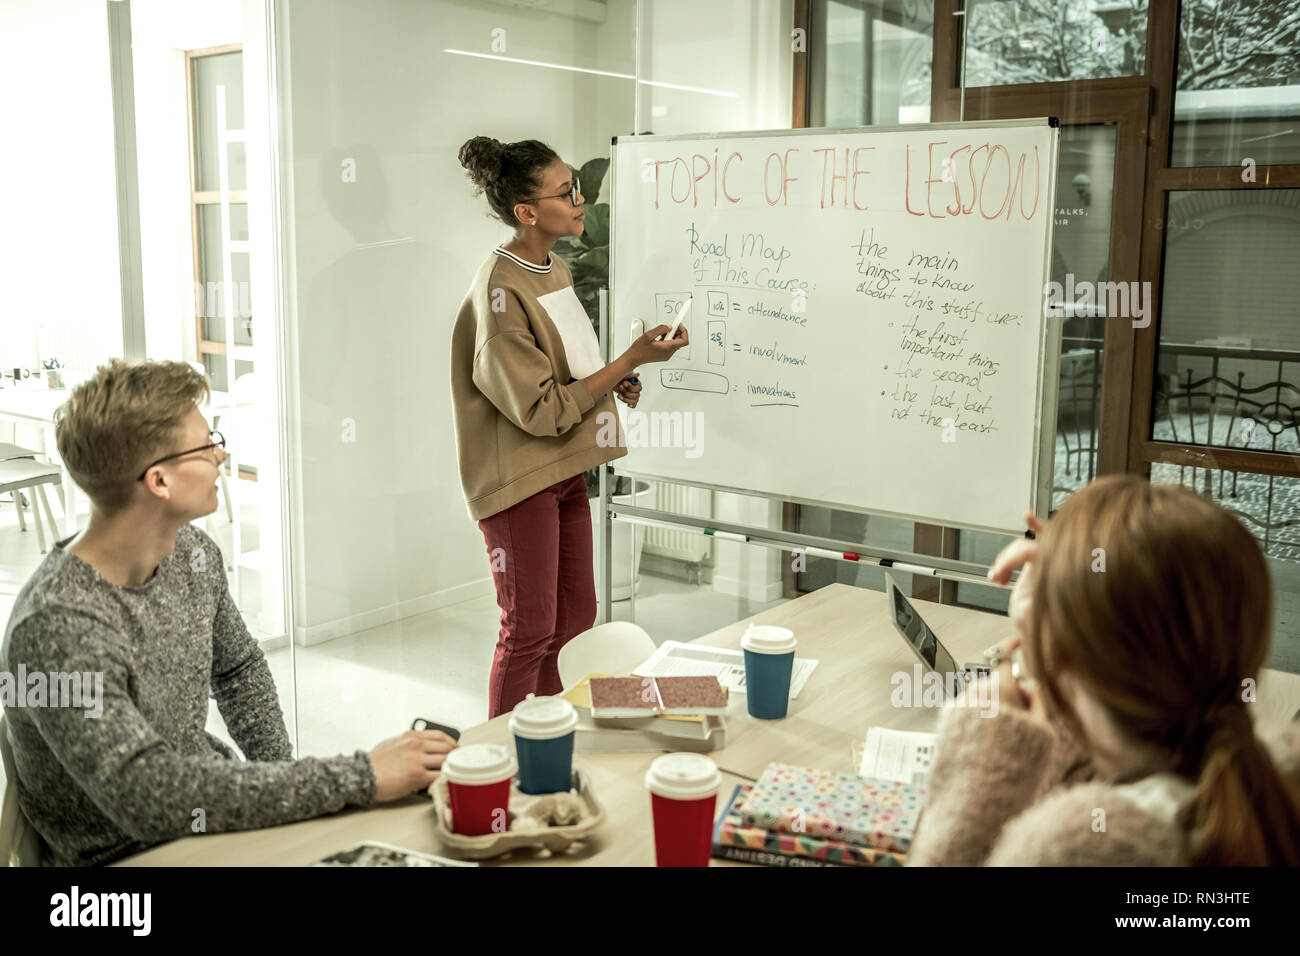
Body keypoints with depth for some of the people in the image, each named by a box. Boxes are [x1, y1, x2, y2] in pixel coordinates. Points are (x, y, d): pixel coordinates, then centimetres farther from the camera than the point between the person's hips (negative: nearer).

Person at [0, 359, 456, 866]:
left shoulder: (193, 553, -2)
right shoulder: (57, 626, -27)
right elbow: (152, 797, -34)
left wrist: (283, 778, 1)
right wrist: (360, 776, -34)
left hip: (213, 813, 7)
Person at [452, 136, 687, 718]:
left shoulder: (554, 271, 10)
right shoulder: (500, 292, -20)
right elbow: (541, 410, -22)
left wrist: (613, 382, 4)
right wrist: (630, 359, -21)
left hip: (562, 470, 9)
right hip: (518, 477, -9)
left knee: (576, 615, 15)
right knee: (531, 629, -1)